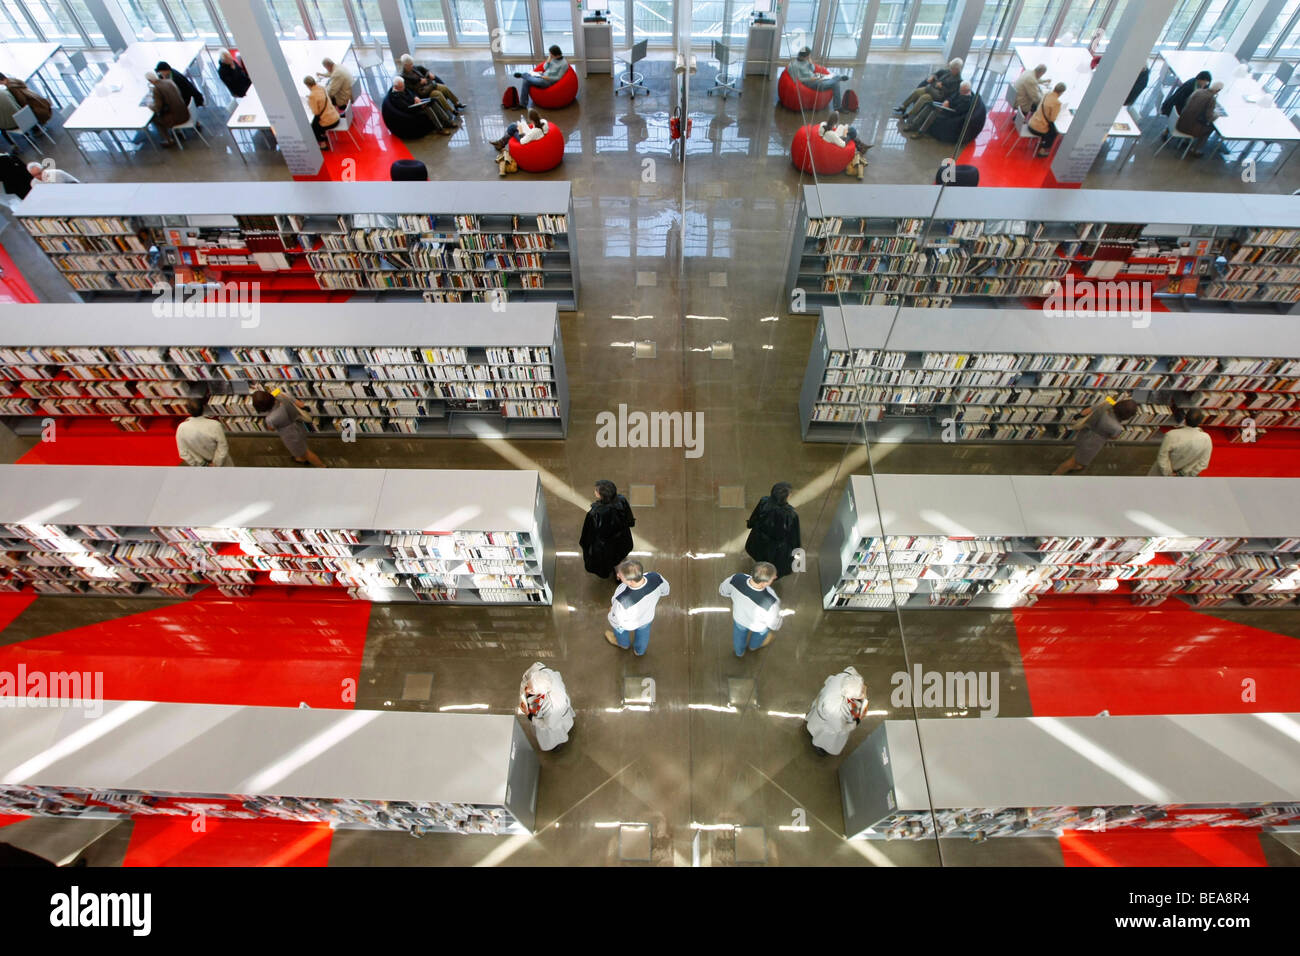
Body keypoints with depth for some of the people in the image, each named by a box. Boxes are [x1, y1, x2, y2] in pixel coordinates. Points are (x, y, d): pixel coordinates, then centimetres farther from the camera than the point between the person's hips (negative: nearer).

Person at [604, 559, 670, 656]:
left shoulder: (623, 600, -48)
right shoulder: (655, 577, -37)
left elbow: (619, 620, -26)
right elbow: (664, 590, -12)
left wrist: (611, 610, -4)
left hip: (627, 623, -3)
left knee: (620, 629, 34)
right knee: (643, 631, 37)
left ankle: (623, 643, 67)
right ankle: (640, 650, 67)